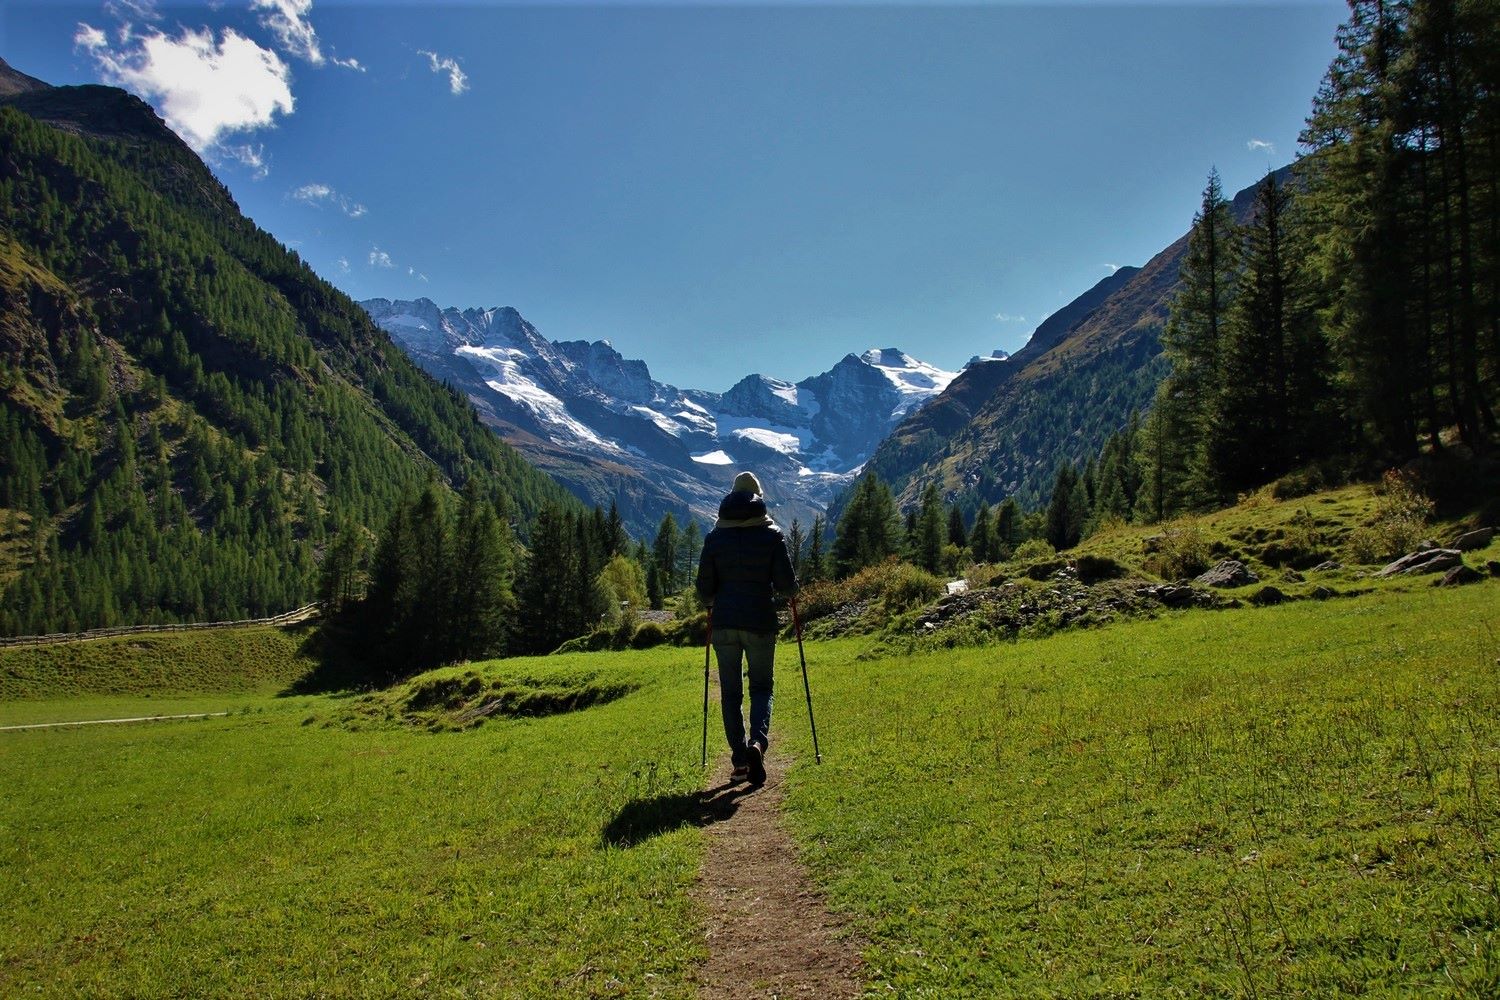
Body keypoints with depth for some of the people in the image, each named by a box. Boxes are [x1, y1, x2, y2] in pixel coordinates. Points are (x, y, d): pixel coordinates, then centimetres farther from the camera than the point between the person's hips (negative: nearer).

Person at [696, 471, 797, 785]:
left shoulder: (715, 537, 3)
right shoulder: (772, 535, -2)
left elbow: (705, 587, 4)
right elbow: (786, 583, -5)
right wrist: (791, 591, 18)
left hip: (724, 623, 1)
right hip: (760, 623, -1)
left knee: (730, 692, 9)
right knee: (761, 686, 10)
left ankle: (740, 760, 8)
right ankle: (757, 741, -15)